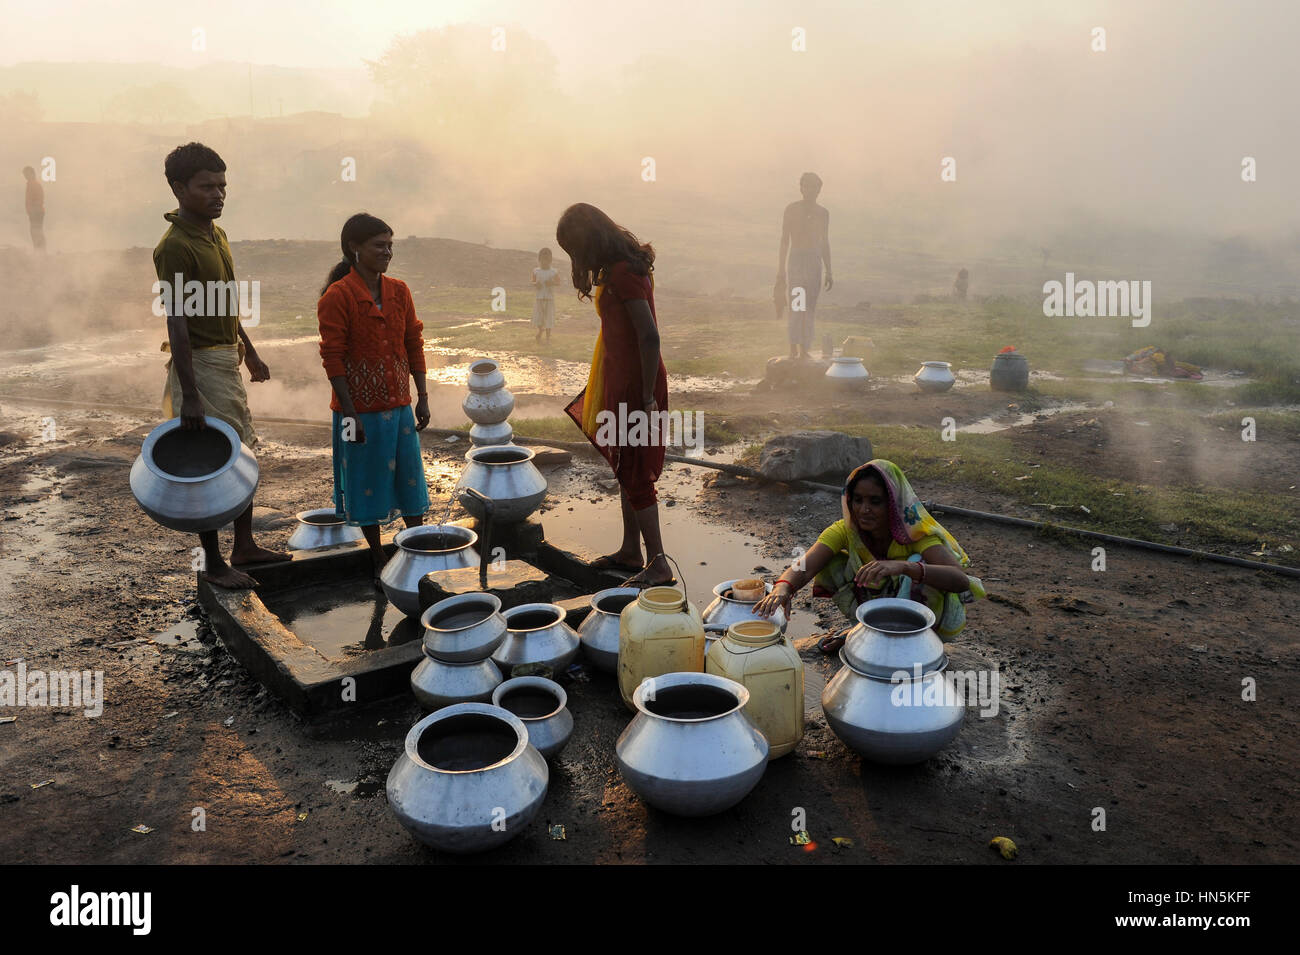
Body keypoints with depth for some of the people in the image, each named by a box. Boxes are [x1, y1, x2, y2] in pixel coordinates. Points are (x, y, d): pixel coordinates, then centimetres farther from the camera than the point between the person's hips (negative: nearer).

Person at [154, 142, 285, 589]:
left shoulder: (217, 234, 9)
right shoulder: (175, 247, -19)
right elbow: (177, 324, -22)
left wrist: (250, 352, 24)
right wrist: (188, 396, -24)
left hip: (228, 359, 9)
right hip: (201, 364, -9)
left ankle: (244, 547, 29)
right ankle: (213, 564, 12)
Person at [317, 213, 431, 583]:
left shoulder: (399, 292, 5)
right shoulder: (338, 296, -13)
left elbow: (414, 345, 9)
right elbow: (333, 358, -14)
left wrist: (422, 397, 6)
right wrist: (350, 413, -17)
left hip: (399, 406, 5)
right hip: (360, 409, -5)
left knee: (411, 478, 12)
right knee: (367, 484, 7)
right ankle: (379, 560, 21)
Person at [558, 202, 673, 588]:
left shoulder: (622, 274, -20)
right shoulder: (619, 267, 11)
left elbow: (649, 336, -25)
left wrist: (647, 397, -22)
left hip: (635, 384, -10)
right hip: (621, 382, 10)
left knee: (634, 473, -5)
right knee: (626, 468, 17)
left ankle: (658, 565, 2)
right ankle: (631, 552, 29)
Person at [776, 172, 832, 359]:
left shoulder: (823, 213, 13)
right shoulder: (792, 210, 2)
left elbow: (825, 244, 17)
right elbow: (785, 240, 1)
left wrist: (828, 272, 14)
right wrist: (781, 269, -5)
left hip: (815, 263, 4)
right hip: (796, 261, -3)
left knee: (809, 309, 2)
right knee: (796, 307, -12)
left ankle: (804, 350, 7)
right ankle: (793, 349, -11)